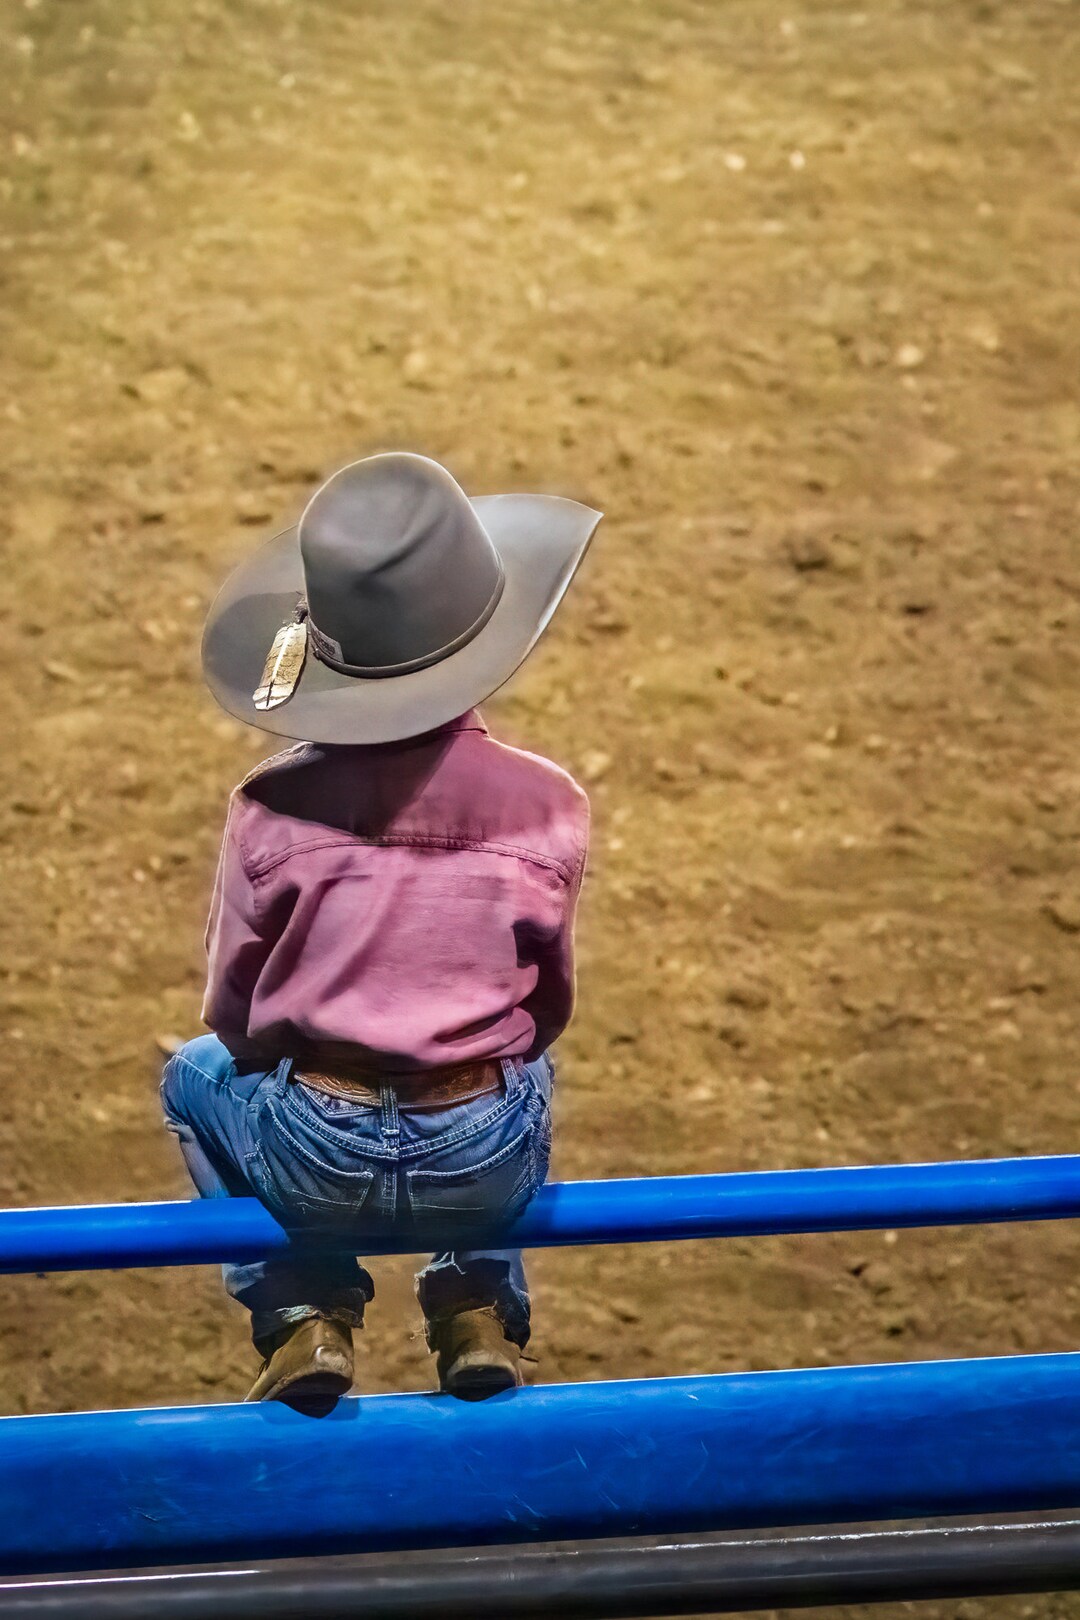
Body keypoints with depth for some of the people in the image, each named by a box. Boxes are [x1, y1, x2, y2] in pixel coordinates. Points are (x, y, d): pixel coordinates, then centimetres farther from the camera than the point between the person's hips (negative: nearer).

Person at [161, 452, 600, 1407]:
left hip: (314, 1168, -1)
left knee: (194, 1076, 32)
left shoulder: (274, 811, -12)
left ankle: (304, 1314, 18)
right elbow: (549, 1005, 3)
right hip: (487, 1169, 1)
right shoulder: (547, 807, -10)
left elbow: (232, 1012, 0)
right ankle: (480, 1310, 23)